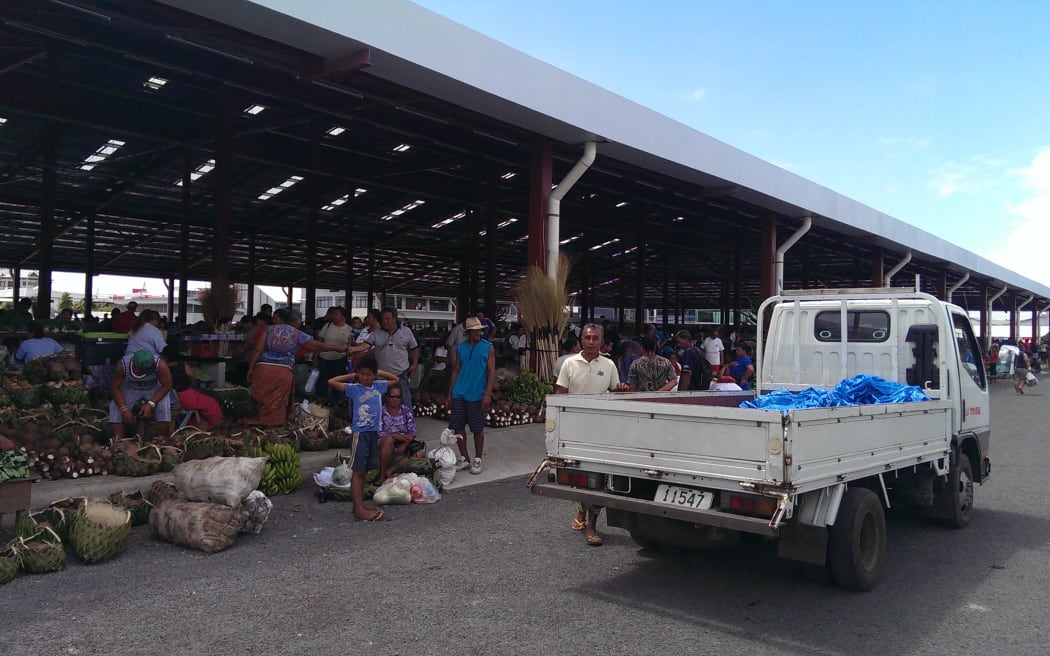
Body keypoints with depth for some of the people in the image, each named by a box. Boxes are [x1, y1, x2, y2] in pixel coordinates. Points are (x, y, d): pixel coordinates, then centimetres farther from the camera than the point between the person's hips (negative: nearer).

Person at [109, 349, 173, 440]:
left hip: (155, 389, -2)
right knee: (115, 407, -18)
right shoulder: (122, 365, -30)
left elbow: (166, 385, -23)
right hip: (131, 389, 2)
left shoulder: (160, 365, -35)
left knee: (164, 407, -25)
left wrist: (151, 404, -30)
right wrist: (124, 409, -27)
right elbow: (115, 387, -19)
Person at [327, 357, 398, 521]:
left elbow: (395, 379, 22)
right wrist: (351, 376, -4)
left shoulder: (378, 386, 8)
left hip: (375, 432, 5)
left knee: (364, 470, 13)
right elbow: (331, 382, -12)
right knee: (358, 471, -5)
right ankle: (358, 509, -9)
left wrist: (380, 372, 10)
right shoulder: (353, 388, -5)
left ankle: (360, 504, 19)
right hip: (360, 432, -5)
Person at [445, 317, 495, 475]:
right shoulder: (460, 348, 7)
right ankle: (464, 458, 20)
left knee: (478, 429, 4)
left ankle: (477, 460, 19)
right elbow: (456, 371, 11)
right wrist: (449, 395, 9)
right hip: (459, 394, 3)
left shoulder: (488, 347, -1)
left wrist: (488, 394, -13)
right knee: (458, 427, 5)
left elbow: (491, 372, -4)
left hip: (477, 395, -3)